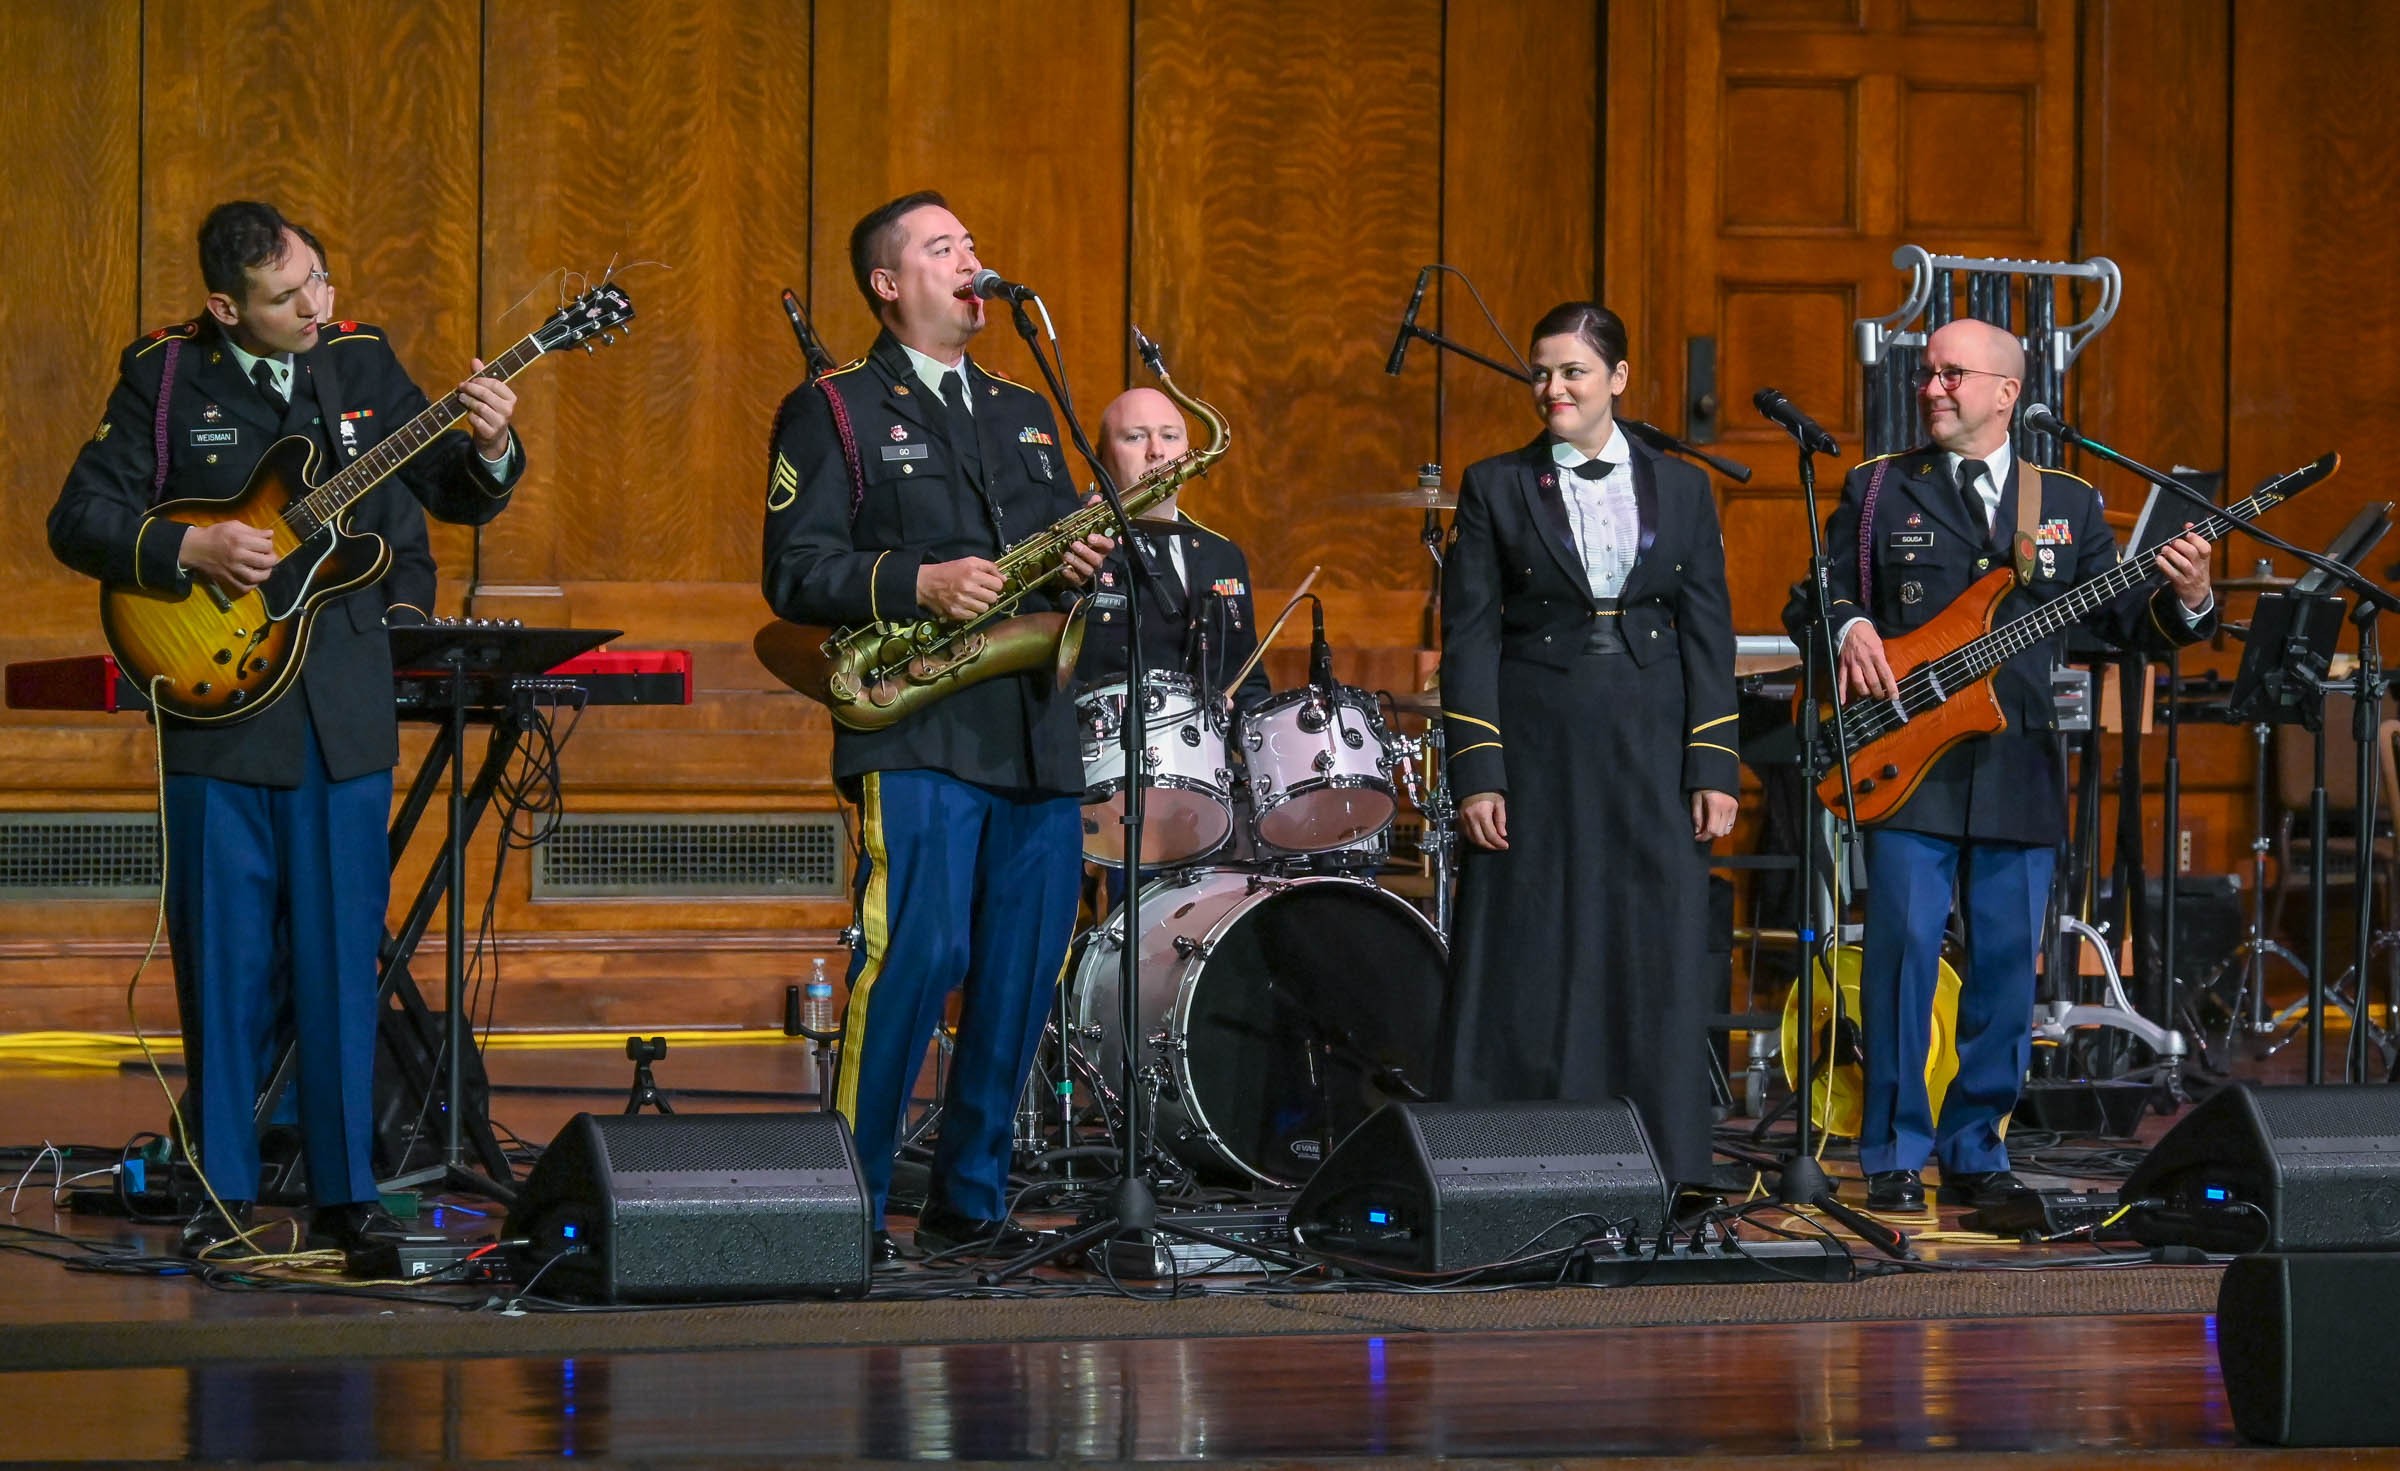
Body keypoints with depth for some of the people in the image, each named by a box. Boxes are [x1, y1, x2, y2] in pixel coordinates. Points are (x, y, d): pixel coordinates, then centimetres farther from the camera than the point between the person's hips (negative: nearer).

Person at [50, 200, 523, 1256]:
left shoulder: (361, 363, 6)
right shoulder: (164, 377, -2)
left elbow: (457, 497, 12)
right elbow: (77, 522, -2)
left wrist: (488, 452, -10)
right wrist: (190, 549, -16)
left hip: (346, 713, 2)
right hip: (215, 713, -2)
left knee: (340, 963, 3)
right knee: (223, 963, 2)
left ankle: (344, 1192, 11)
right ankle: (222, 1194, 12)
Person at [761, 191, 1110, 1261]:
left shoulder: (1024, 415, 23)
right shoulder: (833, 412, 3)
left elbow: (1063, 547, 26)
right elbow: (794, 574, -5)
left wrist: (1084, 564, 2)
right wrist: (918, 584, -18)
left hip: (1037, 736, 6)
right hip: (917, 736, -6)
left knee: (1025, 969, 4)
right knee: (920, 951, -16)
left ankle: (969, 1197, 14)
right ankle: (848, 1202, -9)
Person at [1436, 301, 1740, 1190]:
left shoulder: (1681, 490, 10)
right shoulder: (1495, 488, 4)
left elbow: (1708, 637, 7)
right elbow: (1469, 638, 0)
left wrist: (1714, 768, -1)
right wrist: (1476, 774, -8)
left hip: (1652, 753, 2)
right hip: (1536, 750, -1)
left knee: (1655, 967, 0)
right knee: (1528, 970, -2)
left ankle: (1657, 1174, 6)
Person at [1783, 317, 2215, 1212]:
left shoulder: (2068, 505, 12)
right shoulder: (1878, 491, 7)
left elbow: (2121, 619, 9)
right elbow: (1810, 599, 8)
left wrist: (2183, 603, -11)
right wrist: (1848, 627, -14)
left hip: (2020, 773, 2)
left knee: (2006, 967, 3)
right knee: (1903, 953, -8)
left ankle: (1974, 1148, 14)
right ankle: (1895, 1154, 2)